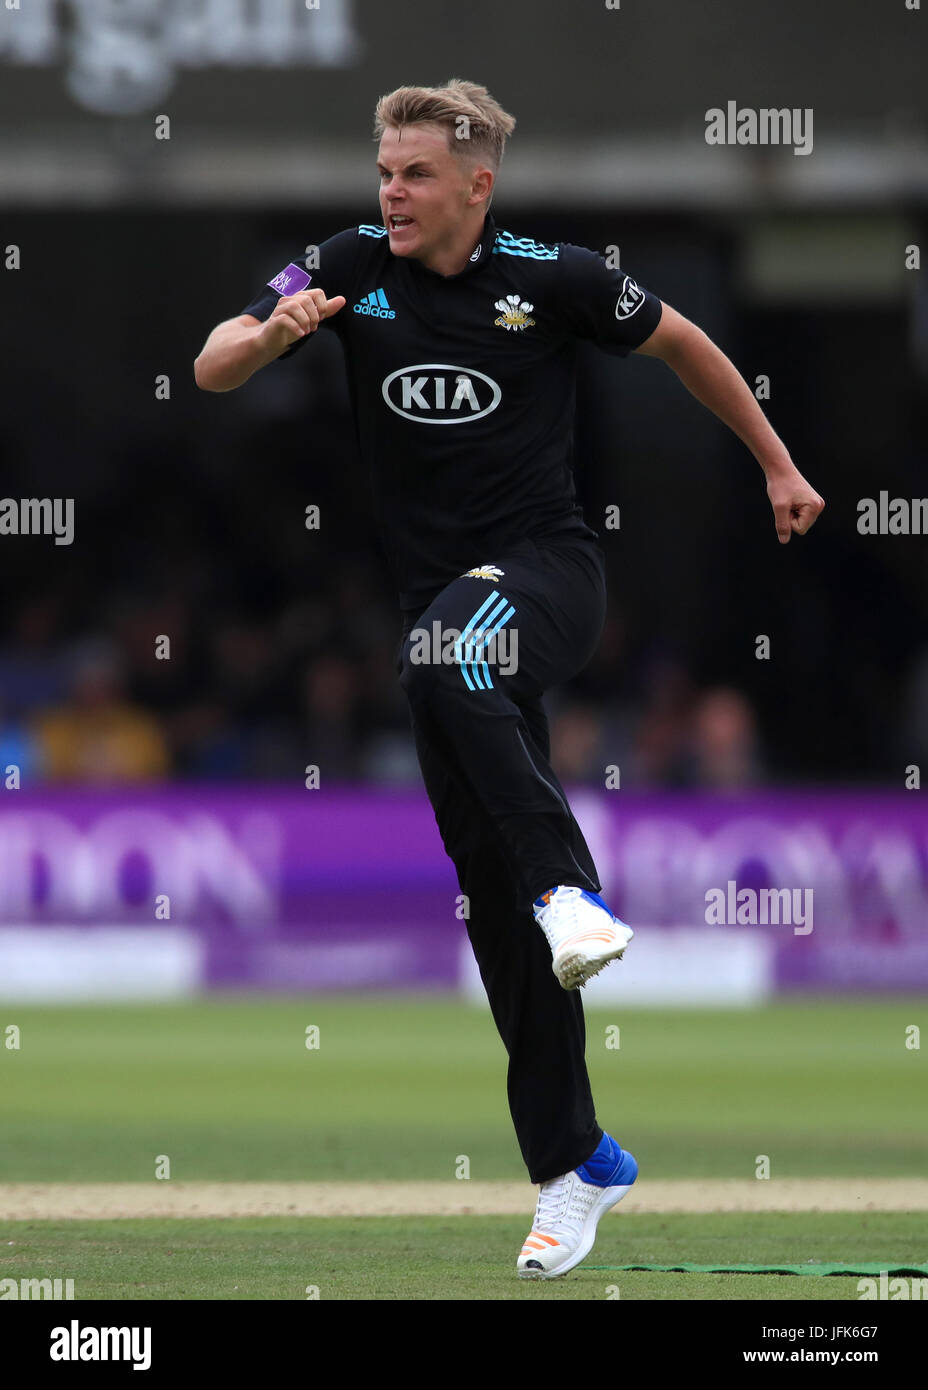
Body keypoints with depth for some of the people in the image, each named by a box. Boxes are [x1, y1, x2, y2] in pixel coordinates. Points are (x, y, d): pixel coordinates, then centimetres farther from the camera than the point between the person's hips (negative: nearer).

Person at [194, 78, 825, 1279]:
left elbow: (680, 344, 10)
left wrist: (776, 464, 16)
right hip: (442, 609, 4)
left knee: (447, 666, -40)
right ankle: (573, 1165, 10)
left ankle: (571, 891, -40)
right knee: (493, 899, 3)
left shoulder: (549, 280, -5)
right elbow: (212, 371, -7)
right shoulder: (350, 269, 1)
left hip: (544, 568, -4)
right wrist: (271, 332, -29)